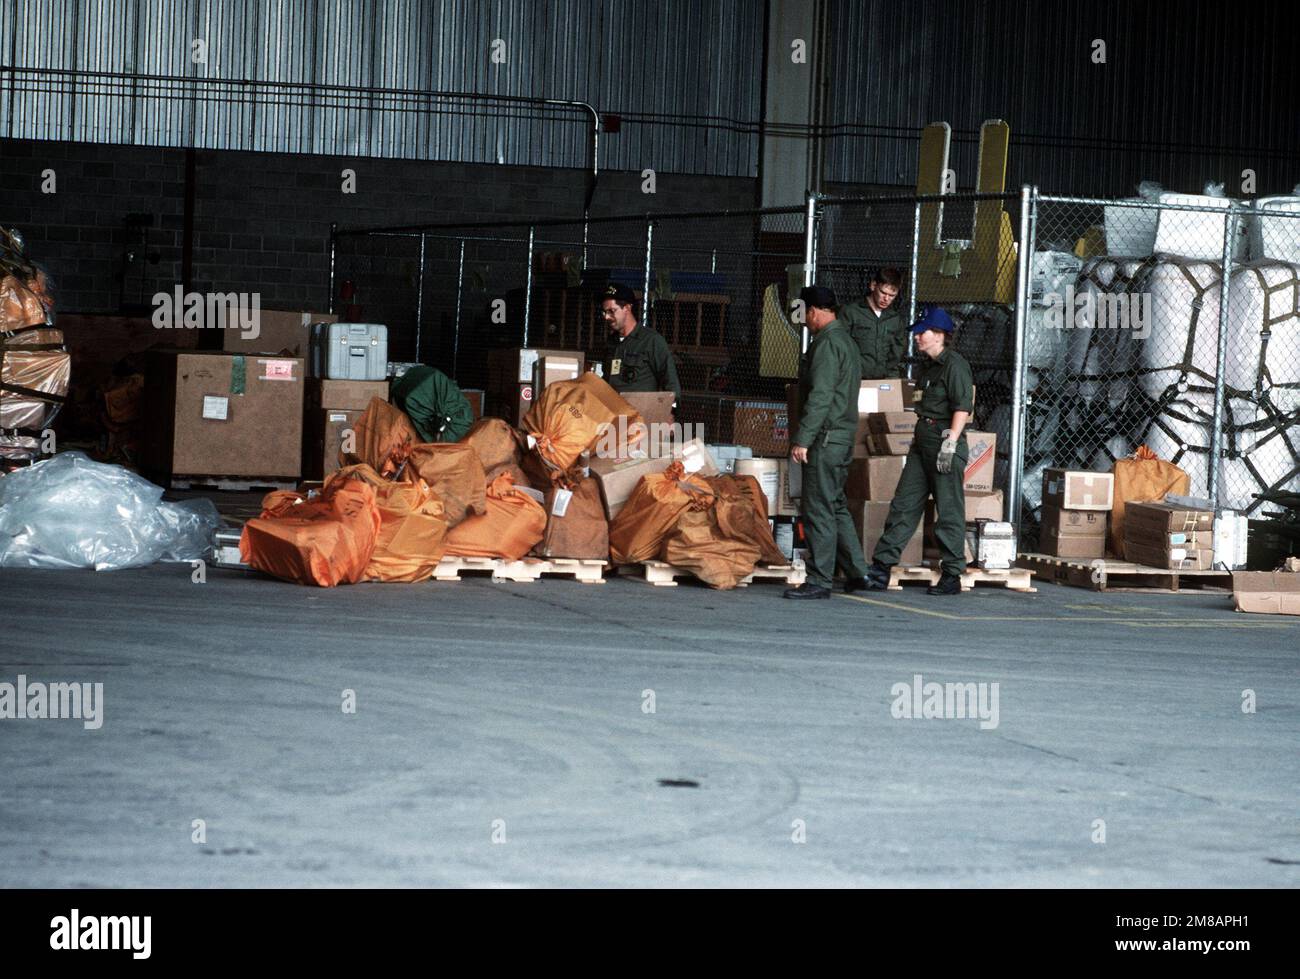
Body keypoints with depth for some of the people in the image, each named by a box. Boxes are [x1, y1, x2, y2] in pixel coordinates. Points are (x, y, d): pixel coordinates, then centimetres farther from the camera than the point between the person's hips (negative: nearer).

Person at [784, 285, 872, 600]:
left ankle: (818, 581, -6)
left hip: (826, 436, -10)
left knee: (820, 510, -7)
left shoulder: (827, 343, -14)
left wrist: (802, 438, -22)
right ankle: (857, 572, 17)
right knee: (836, 506, 16)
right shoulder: (846, 340, 17)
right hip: (844, 435, 10)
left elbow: (820, 396, -22)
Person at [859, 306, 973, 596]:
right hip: (923, 442, 10)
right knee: (904, 505, 7)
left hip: (945, 443, -10)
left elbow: (962, 407, -18)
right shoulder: (930, 366, 18)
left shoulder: (955, 364, -11)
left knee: (949, 512, -3)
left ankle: (952, 576, 4)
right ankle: (881, 569, 8)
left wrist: (950, 442, -24)